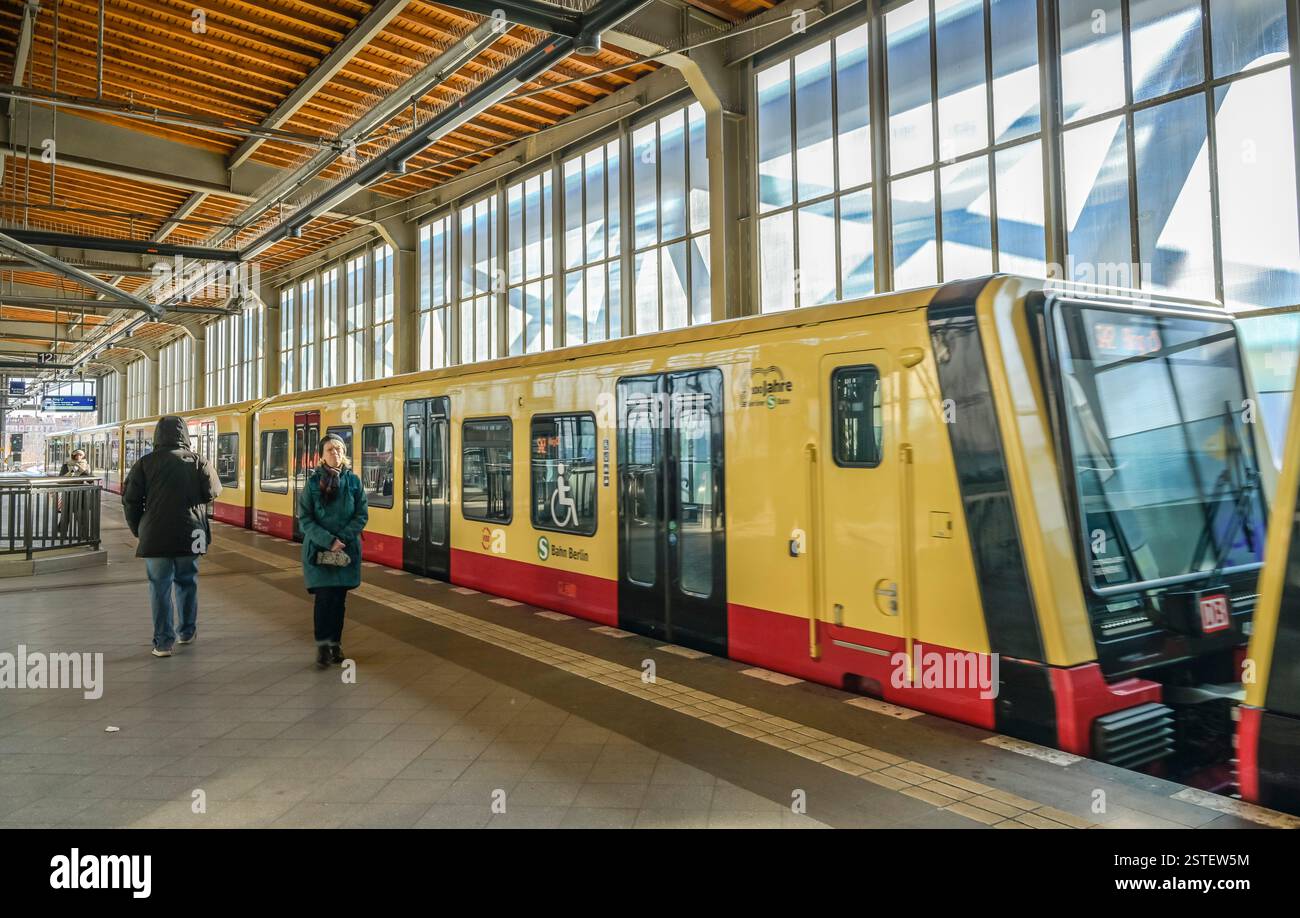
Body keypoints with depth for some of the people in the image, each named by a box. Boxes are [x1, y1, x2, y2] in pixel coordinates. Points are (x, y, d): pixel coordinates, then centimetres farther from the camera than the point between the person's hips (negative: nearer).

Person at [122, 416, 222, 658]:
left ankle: (163, 642, 2)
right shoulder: (197, 460, 0)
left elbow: (130, 500, -1)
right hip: (189, 534, 1)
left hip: (155, 535, -1)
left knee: (160, 588, 4)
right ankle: (187, 631, 29)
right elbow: (213, 491, -6)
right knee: (187, 583, 18)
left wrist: (138, 529, 12)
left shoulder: (145, 463, 0)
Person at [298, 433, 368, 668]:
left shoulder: (353, 481, 0)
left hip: (347, 549, 2)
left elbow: (362, 515, -1)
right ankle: (322, 645, 6)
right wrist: (329, 541, -16)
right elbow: (304, 519, -6)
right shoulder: (313, 482, -4)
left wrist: (342, 539, -13)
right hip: (318, 549, -1)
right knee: (324, 597, -5)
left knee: (339, 598, 8)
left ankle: (335, 643, 20)